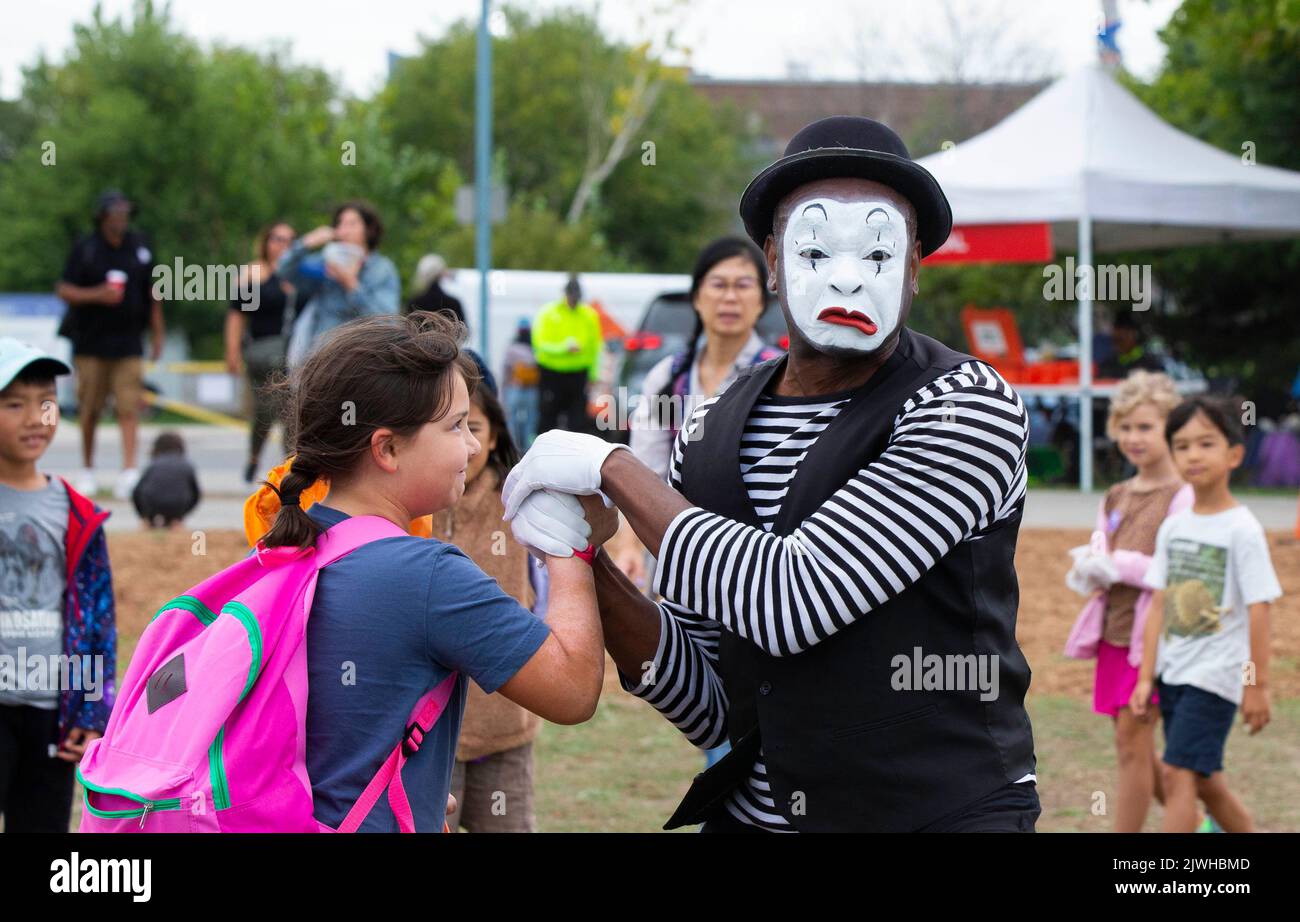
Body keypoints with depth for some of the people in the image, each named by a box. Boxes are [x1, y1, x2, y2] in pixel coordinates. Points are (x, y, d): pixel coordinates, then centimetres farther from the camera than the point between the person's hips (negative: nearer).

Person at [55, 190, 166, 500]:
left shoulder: (140, 247, 8)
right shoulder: (85, 249, -2)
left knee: (129, 406, -11)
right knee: (90, 408, 6)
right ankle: (87, 469, 20)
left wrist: (157, 333, 14)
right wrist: (96, 295, -19)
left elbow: (152, 293, 16)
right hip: (90, 341, -1)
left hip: (128, 343, 1)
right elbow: (64, 290, -3)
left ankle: (129, 469, -19)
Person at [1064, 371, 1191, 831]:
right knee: (1134, 746, 11)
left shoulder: (1181, 497, -9)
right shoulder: (1114, 498, 14)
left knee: (1133, 742, -9)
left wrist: (1120, 563, -17)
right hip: (1113, 632, 7)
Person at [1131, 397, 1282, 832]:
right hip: (1174, 673, 7)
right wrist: (1146, 676, 7)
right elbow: (1159, 604, 9)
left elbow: (1258, 609, -11)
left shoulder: (1241, 529, -11)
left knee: (1179, 772, -14)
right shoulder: (1173, 527, 7)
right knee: (1204, 780, 13)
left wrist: (1257, 684, -11)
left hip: (1216, 672, -7)